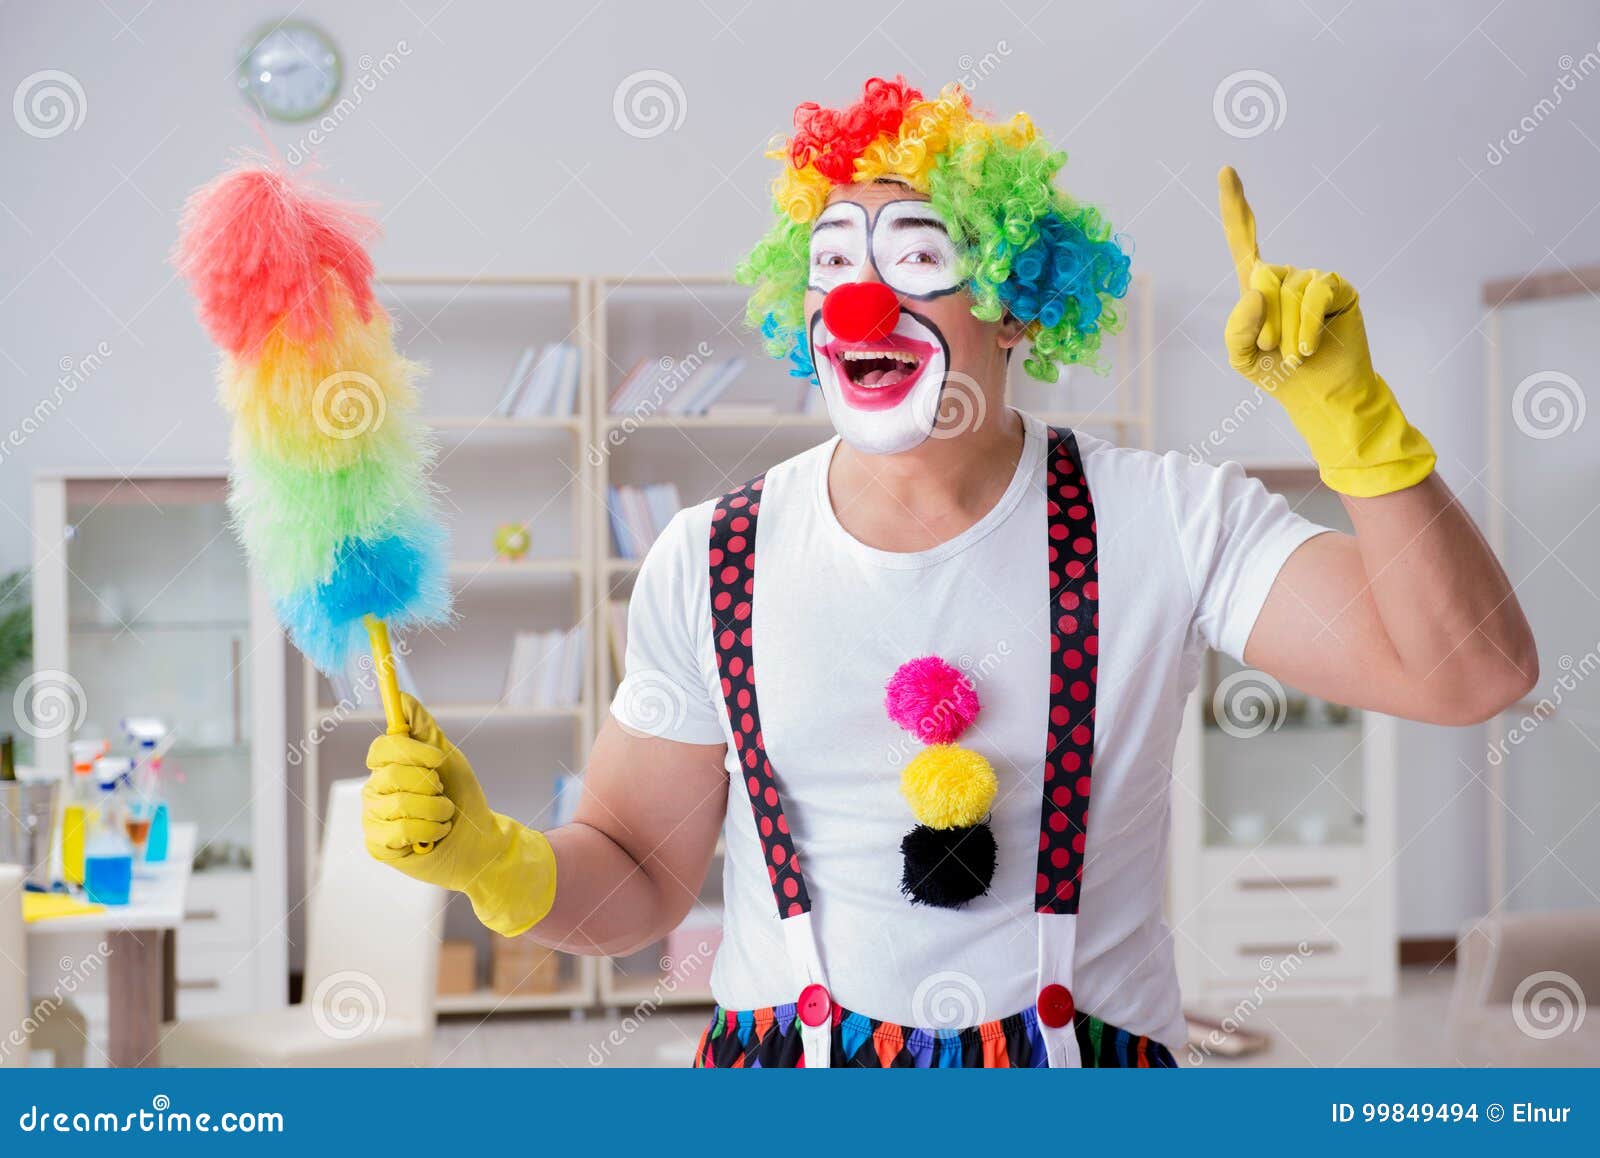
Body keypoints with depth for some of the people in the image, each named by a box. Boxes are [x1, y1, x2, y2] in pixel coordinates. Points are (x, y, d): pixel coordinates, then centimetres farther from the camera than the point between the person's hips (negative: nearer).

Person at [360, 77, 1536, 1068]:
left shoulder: (1167, 523, 1)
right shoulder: (711, 564, 6)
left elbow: (1468, 672, -7)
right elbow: (641, 876, 12)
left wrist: (1342, 402, -16)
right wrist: (488, 856, -9)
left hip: (1078, 1065, 1)